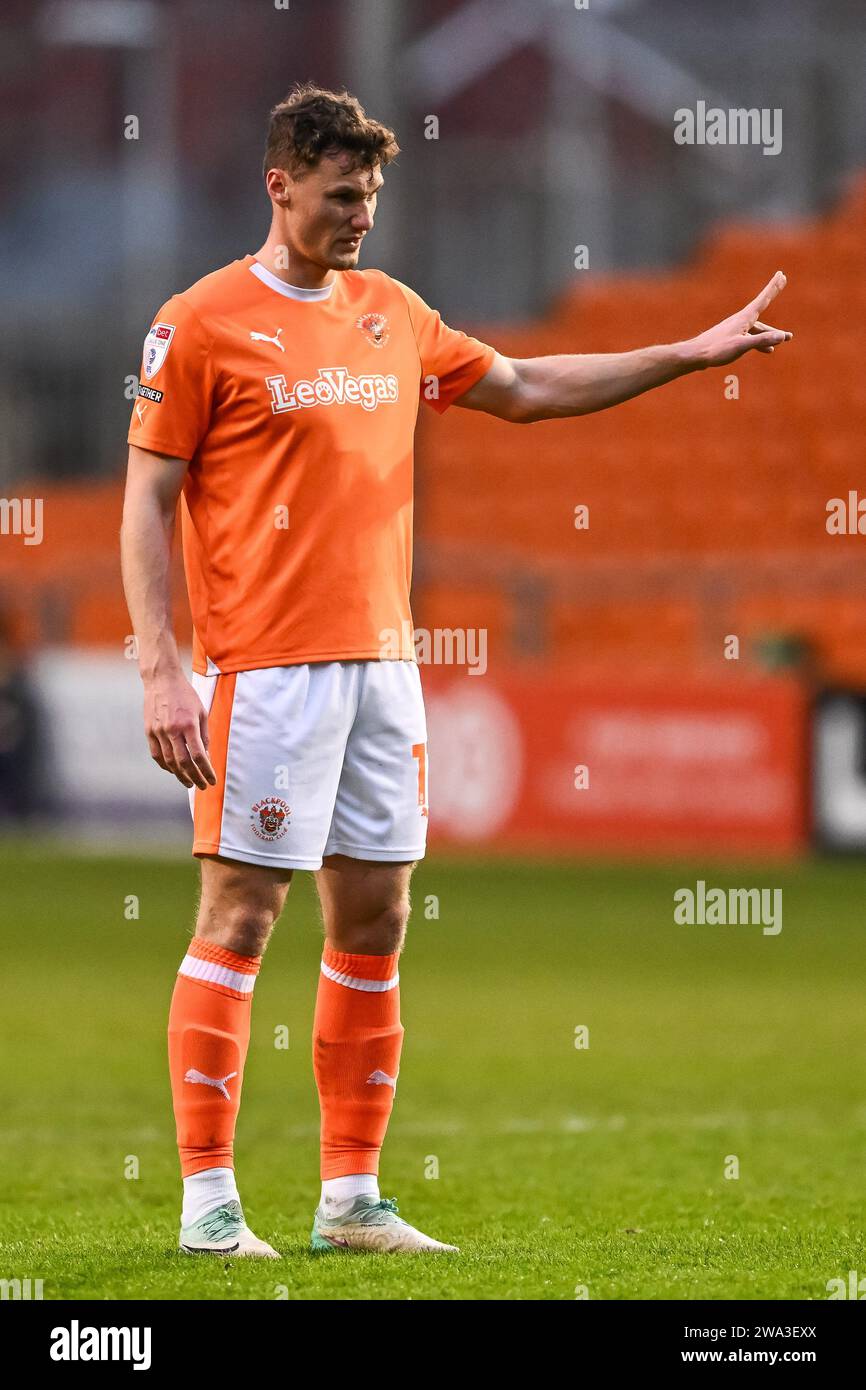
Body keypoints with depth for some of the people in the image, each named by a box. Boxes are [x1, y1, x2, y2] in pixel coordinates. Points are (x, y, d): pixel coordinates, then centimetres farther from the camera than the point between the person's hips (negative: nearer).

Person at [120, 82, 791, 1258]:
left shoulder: (391, 312, 14)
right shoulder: (205, 323, -5)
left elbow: (526, 389, 25)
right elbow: (148, 502, -6)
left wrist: (690, 356, 20)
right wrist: (160, 670, -13)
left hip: (380, 661, 7)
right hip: (264, 666, -7)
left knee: (374, 926, 7)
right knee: (239, 919, -6)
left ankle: (352, 1196, 13)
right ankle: (208, 1200, -2)